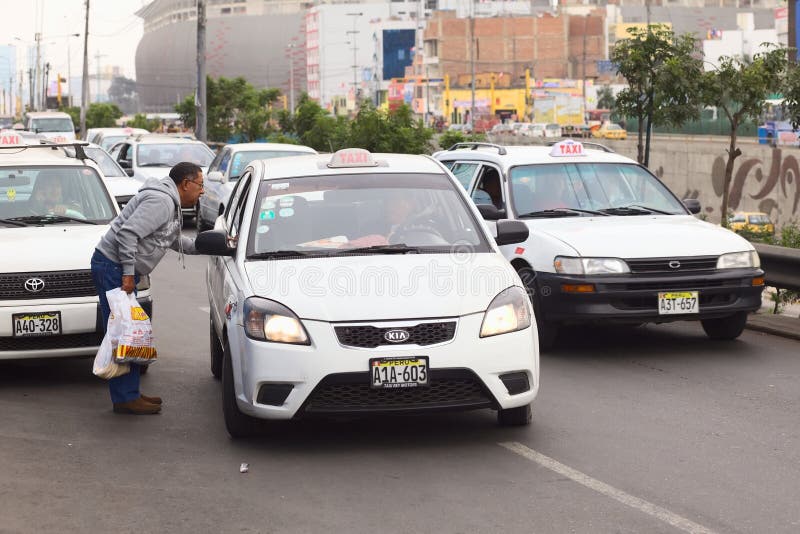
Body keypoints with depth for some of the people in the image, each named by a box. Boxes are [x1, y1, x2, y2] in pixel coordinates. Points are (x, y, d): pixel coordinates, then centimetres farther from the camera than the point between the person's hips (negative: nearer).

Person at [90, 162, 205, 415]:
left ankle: (130, 394, 18)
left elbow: (176, 241, 31)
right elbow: (128, 233, -26)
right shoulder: (160, 201, -17)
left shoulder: (171, 205, 19)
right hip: (112, 266, -11)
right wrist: (128, 273, -24)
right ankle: (125, 398, -9)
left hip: (119, 270, 11)